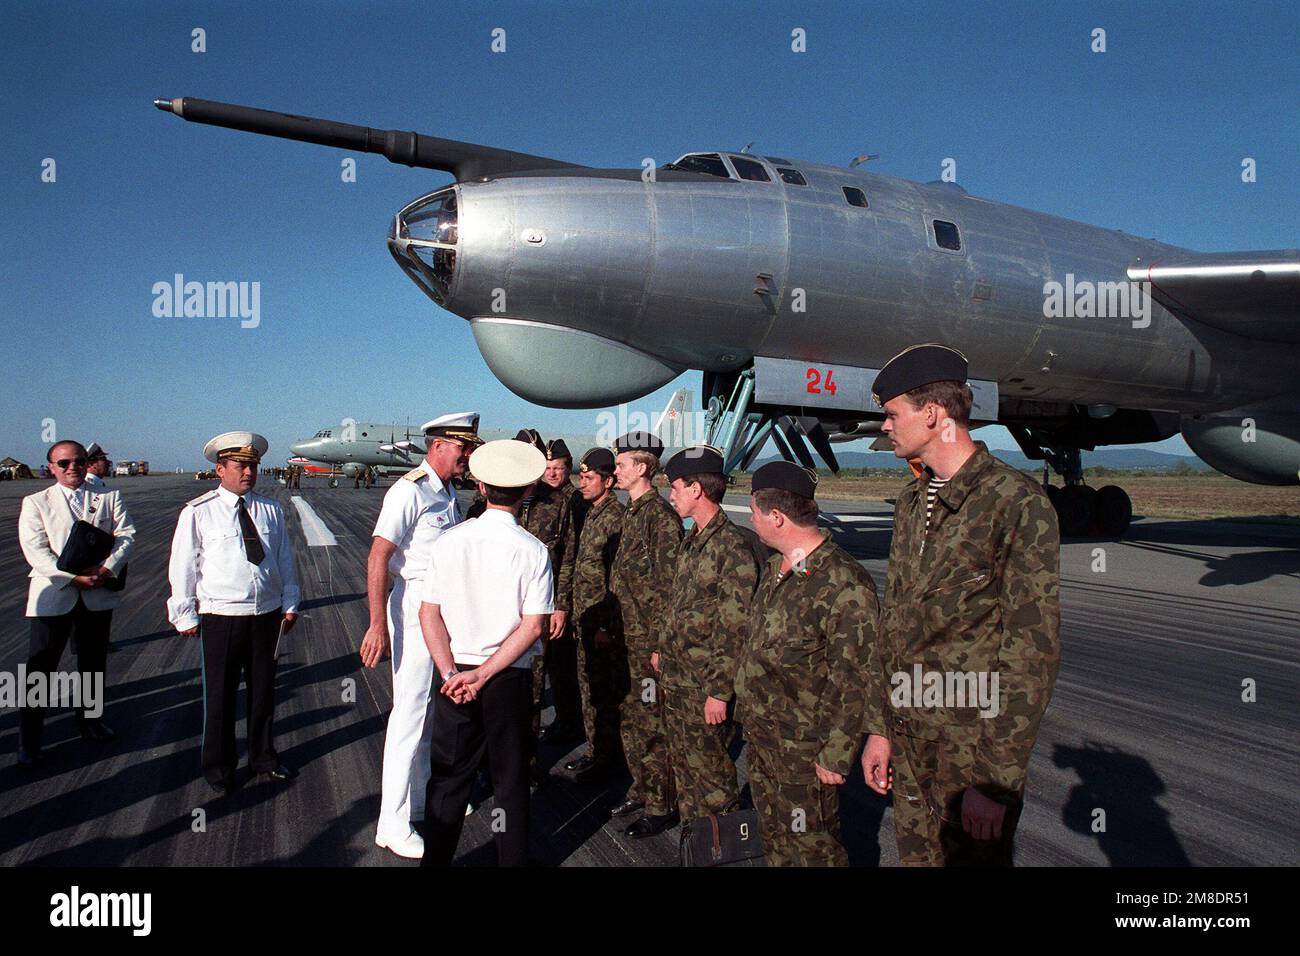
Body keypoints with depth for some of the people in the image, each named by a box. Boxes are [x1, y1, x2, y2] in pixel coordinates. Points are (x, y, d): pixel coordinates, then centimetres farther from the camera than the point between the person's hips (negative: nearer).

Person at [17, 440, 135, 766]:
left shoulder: (109, 497, 7)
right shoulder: (36, 503, 2)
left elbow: (126, 534, -1)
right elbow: (35, 550, -7)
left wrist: (108, 568, -17)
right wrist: (73, 578, -19)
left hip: (99, 592, 2)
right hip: (53, 595, -2)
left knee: (93, 662, 15)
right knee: (40, 668, -1)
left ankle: (90, 719, 33)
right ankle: (29, 741, 9)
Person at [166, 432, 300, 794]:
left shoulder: (271, 509, 4)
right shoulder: (198, 513, -5)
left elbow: (285, 559, 11)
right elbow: (183, 567, -2)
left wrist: (289, 604, 11)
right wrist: (185, 615, -1)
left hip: (266, 615, 3)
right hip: (220, 618, -3)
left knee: (264, 691, 15)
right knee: (219, 696, 8)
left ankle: (263, 757, 34)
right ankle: (218, 767, 27)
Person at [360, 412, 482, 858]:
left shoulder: (448, 491, 12)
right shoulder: (410, 491, -15)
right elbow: (378, 557, -20)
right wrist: (378, 624, -24)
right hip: (415, 606, -9)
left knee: (438, 708, 17)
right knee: (411, 711, -3)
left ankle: (426, 798, 33)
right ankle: (394, 823, 9)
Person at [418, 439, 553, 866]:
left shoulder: (448, 542, -5)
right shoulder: (533, 551, -11)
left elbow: (429, 614, -6)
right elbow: (532, 627, -13)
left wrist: (451, 673, -7)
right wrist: (484, 674, -11)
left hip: (454, 674, 2)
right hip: (510, 679, -2)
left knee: (448, 777, 14)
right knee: (510, 780, 13)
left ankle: (436, 859, 26)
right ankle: (512, 857, 24)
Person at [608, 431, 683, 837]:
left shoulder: (661, 515, -17)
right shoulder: (632, 513, 12)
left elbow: (668, 586, -19)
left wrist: (660, 644, -20)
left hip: (649, 640, -9)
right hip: (626, 636, 9)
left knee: (652, 724, 1)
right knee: (630, 719, 18)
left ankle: (662, 806, 14)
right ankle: (642, 789, 33)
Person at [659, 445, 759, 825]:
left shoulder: (733, 547, -20)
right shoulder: (693, 540, 9)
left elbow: (736, 629, -21)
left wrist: (720, 691, -20)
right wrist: (664, 651, 20)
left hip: (704, 685, -9)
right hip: (675, 677, 9)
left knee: (709, 769, 3)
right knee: (682, 764, 20)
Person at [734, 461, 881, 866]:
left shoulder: (846, 585, -26)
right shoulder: (776, 568, 4)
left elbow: (857, 683, -23)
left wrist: (836, 757, -18)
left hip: (804, 753, -8)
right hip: (759, 736, 8)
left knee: (809, 848, 10)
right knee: (773, 838, 23)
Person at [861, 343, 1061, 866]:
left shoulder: (1017, 503, -16)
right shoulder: (911, 502, 8)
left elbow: (1034, 651, -17)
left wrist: (995, 780, -17)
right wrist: (881, 728, 10)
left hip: (974, 746, -7)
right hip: (909, 742, 7)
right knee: (916, 855, 18)